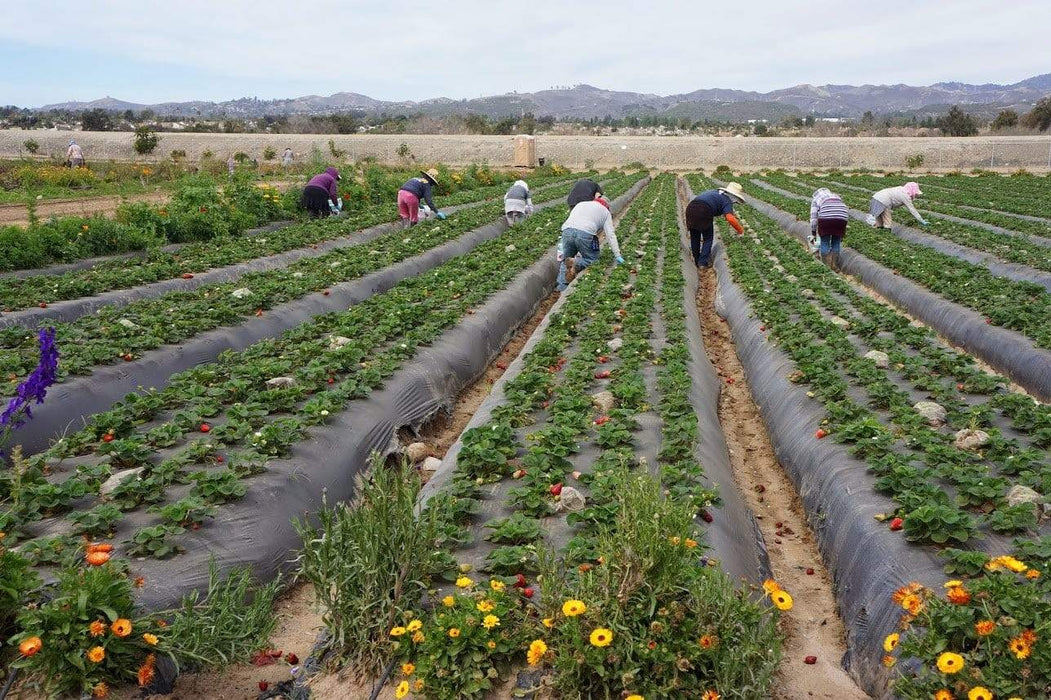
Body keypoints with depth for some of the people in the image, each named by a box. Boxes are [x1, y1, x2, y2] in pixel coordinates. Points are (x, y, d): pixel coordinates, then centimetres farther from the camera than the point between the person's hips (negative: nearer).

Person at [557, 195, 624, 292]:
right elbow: (610, 235, 16)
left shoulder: (580, 204, 36)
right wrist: (617, 256, 16)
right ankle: (576, 264, -12)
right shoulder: (605, 211, 25)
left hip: (567, 231, 3)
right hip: (585, 233, -3)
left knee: (565, 260, 19)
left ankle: (562, 287, 3)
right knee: (592, 259, 17)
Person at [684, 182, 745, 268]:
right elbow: (730, 218, -8)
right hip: (703, 211, -6)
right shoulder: (727, 201, 7)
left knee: (694, 238, 21)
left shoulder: (714, 192, 30)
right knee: (708, 238, 12)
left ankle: (696, 261, 31)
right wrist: (740, 230, 2)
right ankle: (703, 262, 6)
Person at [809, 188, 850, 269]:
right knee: (836, 243, 16)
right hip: (842, 216, 3)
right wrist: (842, 234, 36)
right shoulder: (836, 196, 35)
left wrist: (813, 234, 23)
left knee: (824, 243, 11)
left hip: (826, 216, -3)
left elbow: (813, 217, 17)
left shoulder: (816, 198, 25)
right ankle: (834, 266, 17)